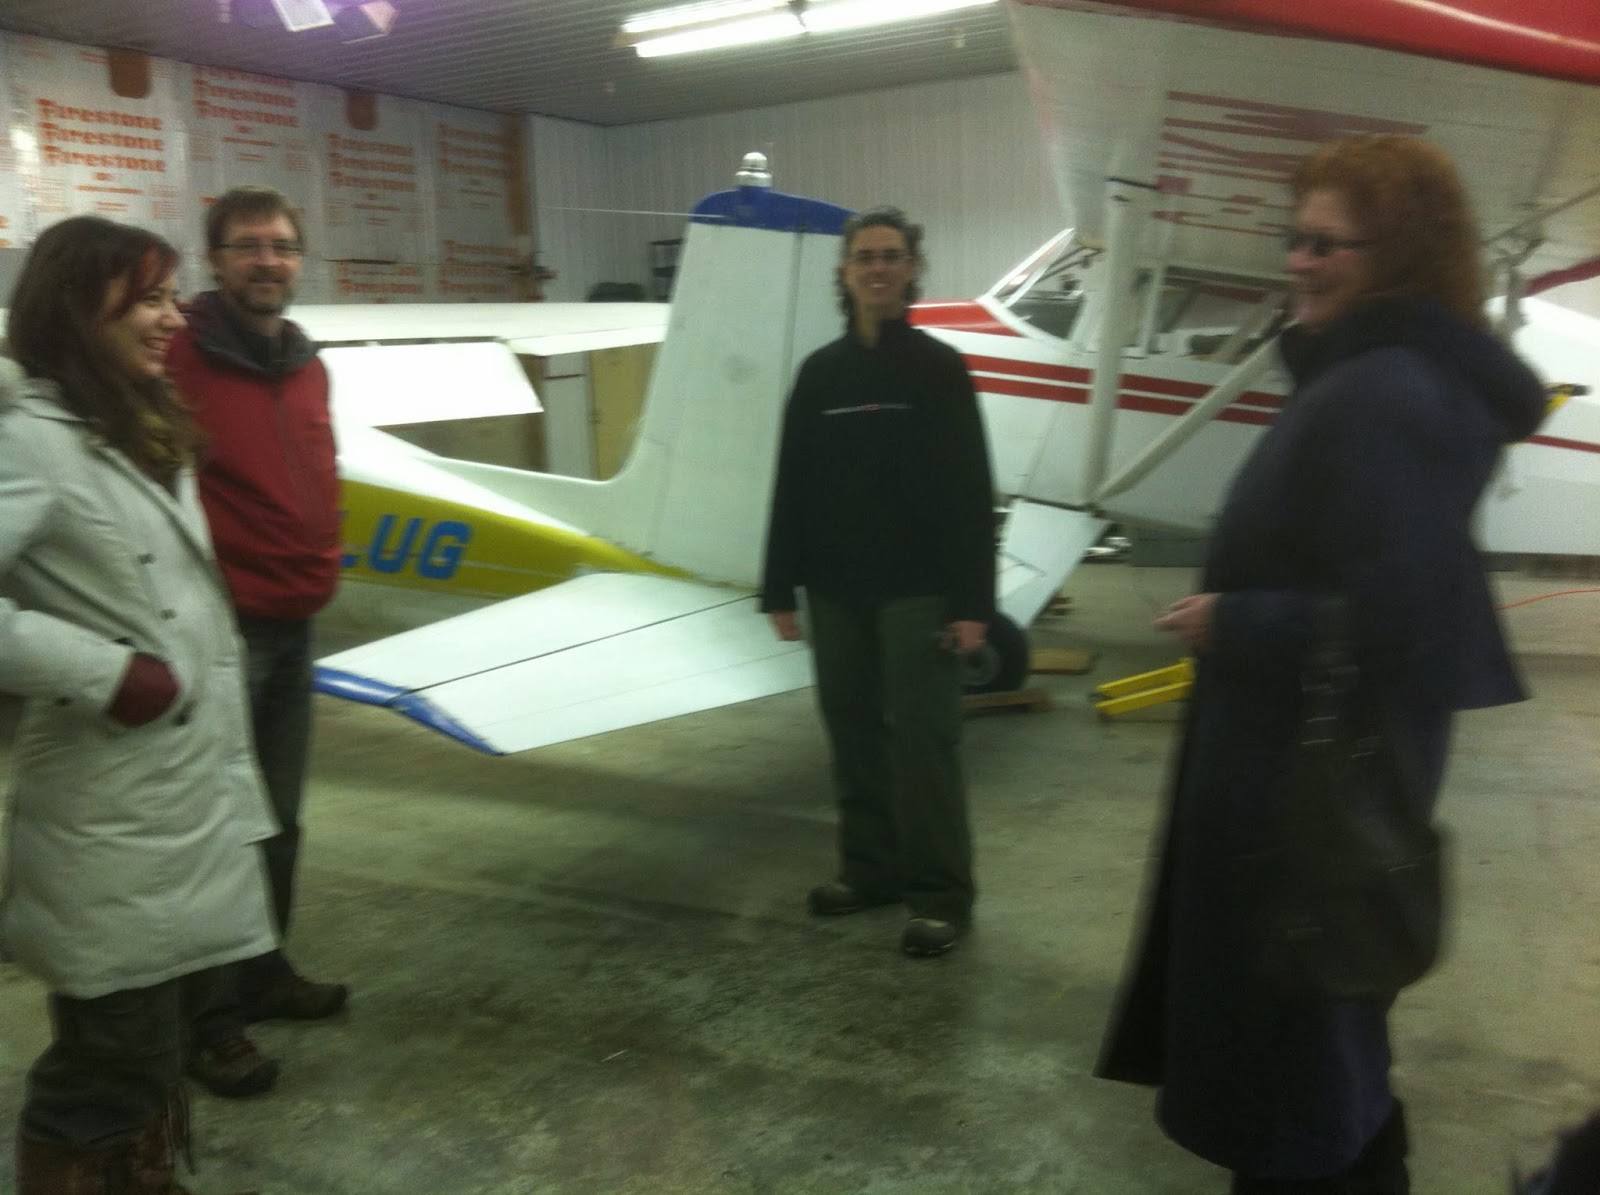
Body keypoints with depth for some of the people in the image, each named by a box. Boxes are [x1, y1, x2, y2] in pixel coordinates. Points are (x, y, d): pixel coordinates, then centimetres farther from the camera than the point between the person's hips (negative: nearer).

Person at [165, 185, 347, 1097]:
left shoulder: (306, 364, 12)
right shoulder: (176, 358, -13)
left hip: (293, 624, 8)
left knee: (278, 820, 18)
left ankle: (264, 973, 34)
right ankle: (207, 1018, 14)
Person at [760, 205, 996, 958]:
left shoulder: (939, 368, -3)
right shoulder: (820, 372, 8)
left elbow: (970, 493, -7)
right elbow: (793, 488, 9)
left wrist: (971, 601, -12)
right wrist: (780, 589, 6)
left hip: (917, 590, -4)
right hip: (836, 590, 4)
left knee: (922, 740, -3)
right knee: (852, 732, 11)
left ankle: (941, 892, 7)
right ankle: (869, 867, 26)